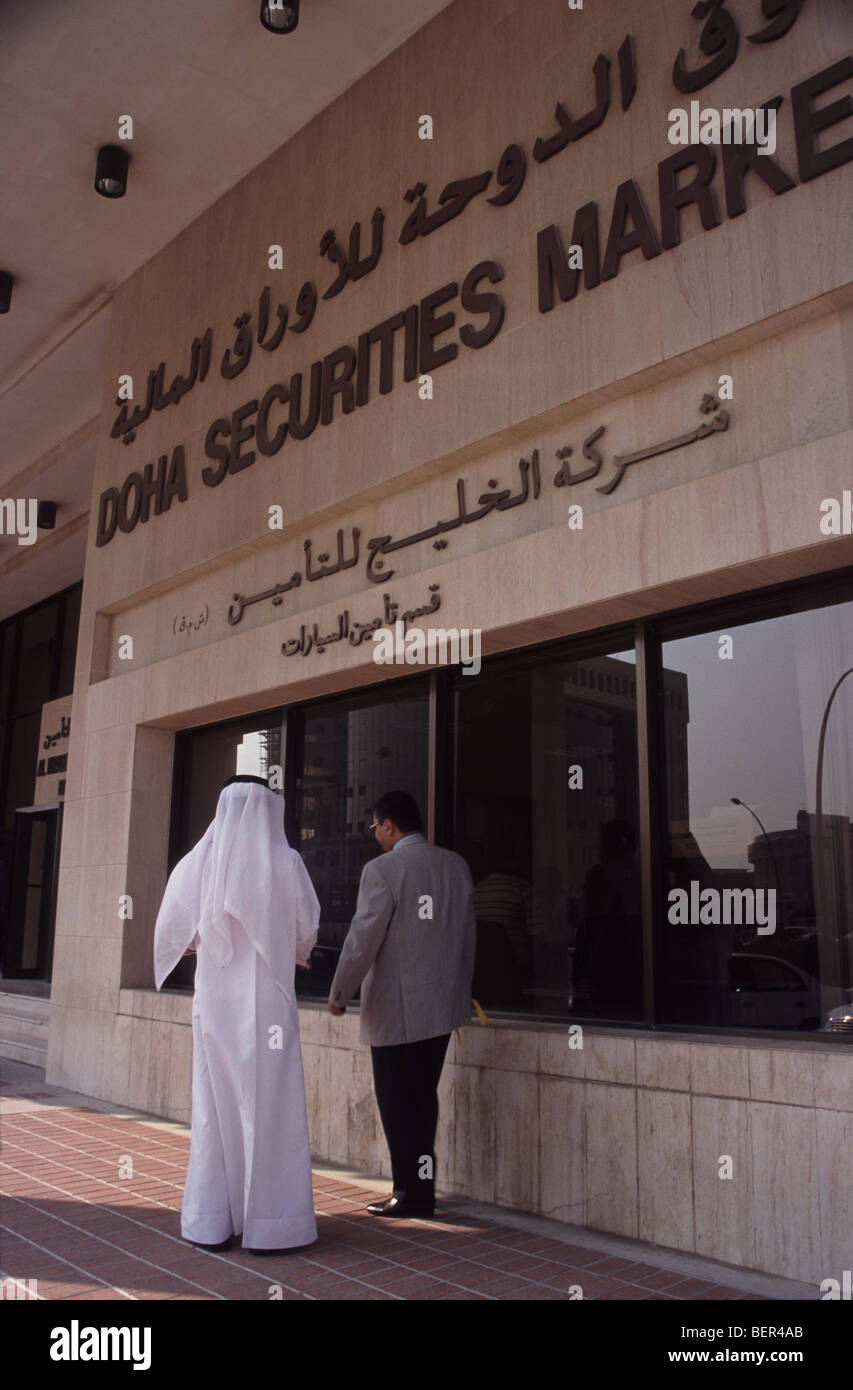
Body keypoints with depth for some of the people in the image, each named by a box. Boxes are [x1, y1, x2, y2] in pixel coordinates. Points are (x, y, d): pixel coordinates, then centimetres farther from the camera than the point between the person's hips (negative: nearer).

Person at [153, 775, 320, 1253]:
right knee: (269, 1106, 5)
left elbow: (173, 931, 5)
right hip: (269, 1003, -3)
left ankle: (211, 1222, 18)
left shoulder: (198, 862, -1)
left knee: (215, 1106, 11)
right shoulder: (286, 863, -7)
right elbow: (307, 930, 1)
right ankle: (268, 1222, 11)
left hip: (214, 1001, 3)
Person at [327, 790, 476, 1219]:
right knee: (423, 1099, 16)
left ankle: (412, 1194, 12)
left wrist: (338, 996, -1)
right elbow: (467, 934, 11)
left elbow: (362, 941, -14)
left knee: (398, 1104, 5)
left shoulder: (382, 869, -14)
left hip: (395, 1010, -7)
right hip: (443, 1005, 7)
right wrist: (459, 989, 21)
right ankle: (419, 1185, 24)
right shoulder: (456, 865, 5)